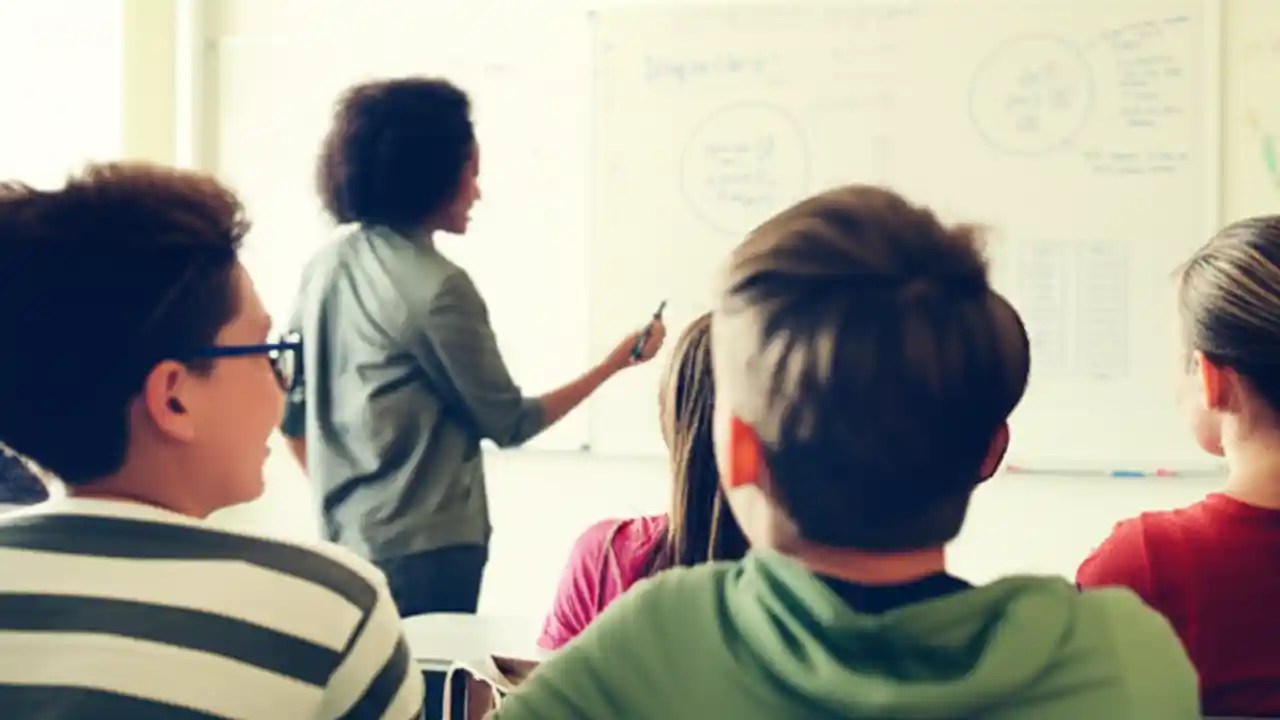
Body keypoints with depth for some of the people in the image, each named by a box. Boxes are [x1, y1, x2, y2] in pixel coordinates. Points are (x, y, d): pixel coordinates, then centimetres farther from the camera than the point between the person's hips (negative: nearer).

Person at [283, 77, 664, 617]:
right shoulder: (437, 288, -15)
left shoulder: (327, 265, 7)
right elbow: (509, 423, -7)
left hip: (345, 540, 8)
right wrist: (615, 363, 1)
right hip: (424, 550, -8)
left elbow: (290, 409, 12)